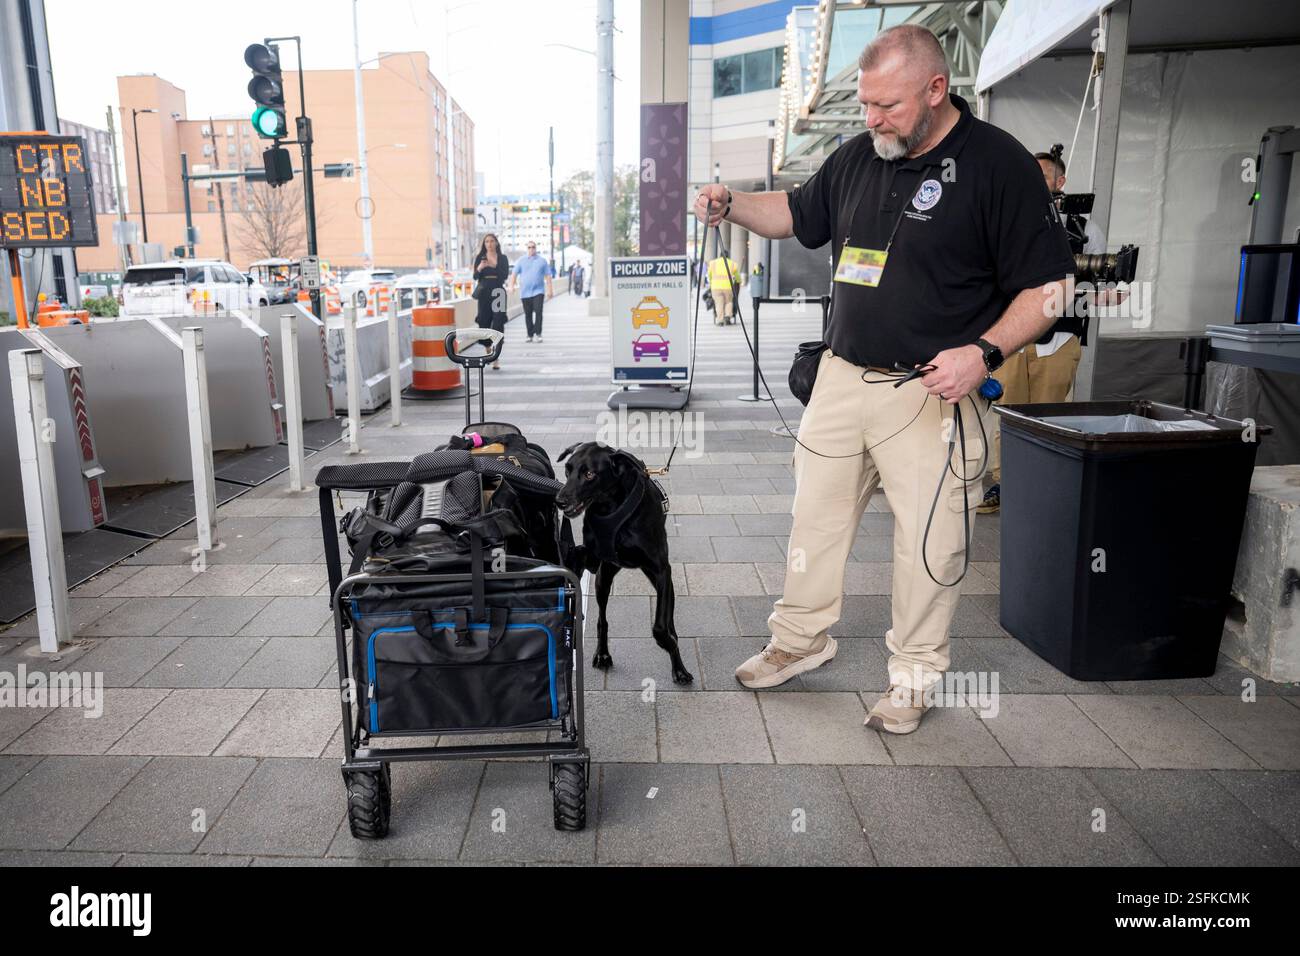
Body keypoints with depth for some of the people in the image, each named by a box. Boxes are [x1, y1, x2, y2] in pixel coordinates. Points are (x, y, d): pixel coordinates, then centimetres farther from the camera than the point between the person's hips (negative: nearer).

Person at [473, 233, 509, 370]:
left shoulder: (503, 258, 5)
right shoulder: (480, 258, 8)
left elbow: (505, 275, -6)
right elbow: (475, 277, 2)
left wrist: (495, 266, -19)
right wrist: (479, 268, -18)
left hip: (498, 292, -2)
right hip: (484, 292, 2)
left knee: (498, 323, -9)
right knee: (484, 322, 4)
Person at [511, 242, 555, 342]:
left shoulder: (542, 261, 8)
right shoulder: (521, 261, 9)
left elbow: (548, 276, 8)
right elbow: (515, 274, 7)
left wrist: (550, 289, 2)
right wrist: (512, 286, -5)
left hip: (538, 291, -1)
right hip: (525, 292, 1)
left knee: (538, 312, -14)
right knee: (528, 314, 5)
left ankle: (538, 333, -7)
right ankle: (530, 335, 14)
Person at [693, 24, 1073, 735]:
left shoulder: (997, 164, -9)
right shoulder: (857, 158, 9)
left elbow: (1048, 284, -9)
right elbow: (794, 214, 24)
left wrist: (983, 352, -23)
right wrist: (730, 204, 6)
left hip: (931, 393, -5)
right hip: (841, 376, 6)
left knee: (927, 542, 4)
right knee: (815, 516, 13)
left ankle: (914, 676, 23)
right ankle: (800, 640, 33)